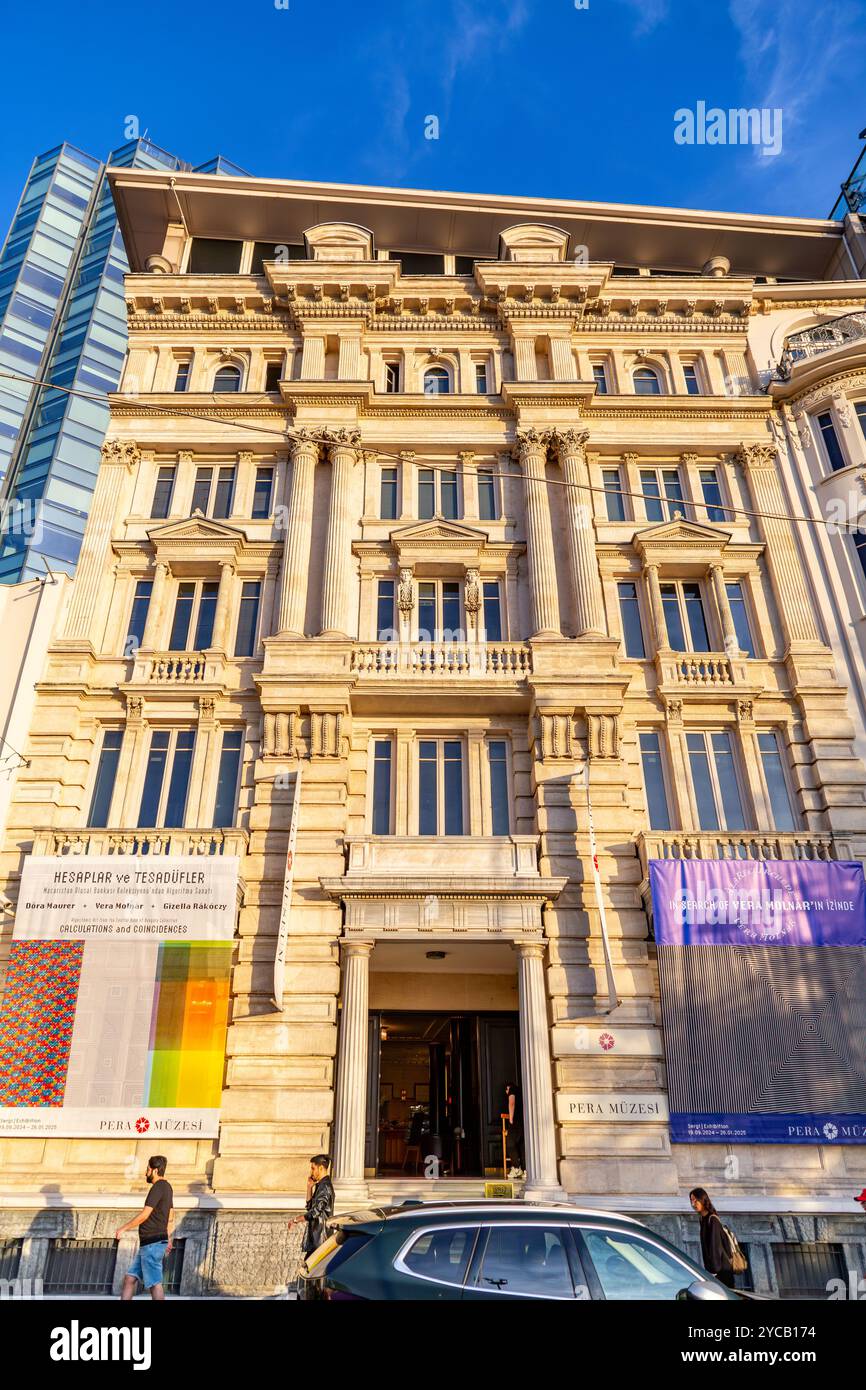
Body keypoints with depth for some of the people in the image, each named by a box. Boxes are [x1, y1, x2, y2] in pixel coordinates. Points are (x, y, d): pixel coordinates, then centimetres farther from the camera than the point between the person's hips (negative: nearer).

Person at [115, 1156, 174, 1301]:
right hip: (148, 1244, 10)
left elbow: (144, 1215, -17)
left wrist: (123, 1228, -6)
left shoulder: (158, 1187, -14)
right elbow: (170, 1218, 21)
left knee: (154, 1284, -7)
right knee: (130, 1278, 12)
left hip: (152, 1243, -10)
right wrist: (168, 1239, 26)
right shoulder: (167, 1187, 16)